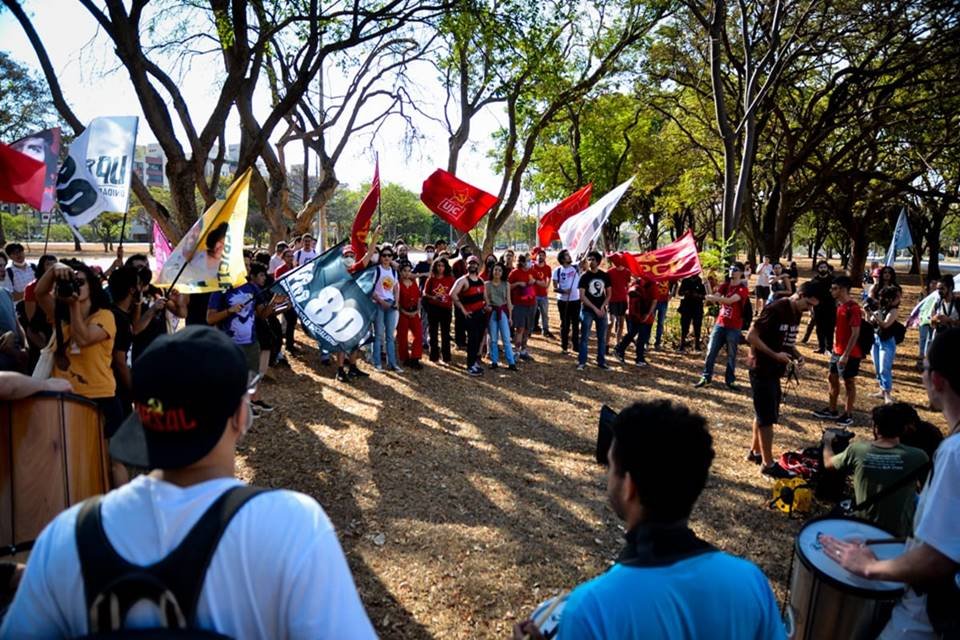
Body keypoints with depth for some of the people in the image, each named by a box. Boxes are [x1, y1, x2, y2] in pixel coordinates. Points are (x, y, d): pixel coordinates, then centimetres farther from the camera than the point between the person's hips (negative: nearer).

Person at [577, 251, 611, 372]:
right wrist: (595, 308, -14)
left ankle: (601, 361, 18)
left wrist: (602, 307, -6)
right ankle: (581, 362, 4)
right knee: (585, 337, -1)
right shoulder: (585, 277, -5)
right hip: (587, 311, -3)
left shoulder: (605, 276, 4)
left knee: (602, 337, 8)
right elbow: (582, 296, -9)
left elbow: (608, 294, 9)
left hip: (601, 310, 3)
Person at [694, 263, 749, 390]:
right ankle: (706, 377, 8)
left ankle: (730, 380, 13)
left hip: (734, 327, -4)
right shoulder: (725, 285, 11)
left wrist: (714, 297, -35)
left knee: (731, 355, 4)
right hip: (719, 323, 4)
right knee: (711, 351, 2)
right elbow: (714, 297, -3)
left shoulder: (743, 289, -9)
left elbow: (730, 300, -26)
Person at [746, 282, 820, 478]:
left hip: (775, 371, 9)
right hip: (762, 370, -9)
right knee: (767, 417, -2)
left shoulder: (797, 313, 8)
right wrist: (775, 355, -24)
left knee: (763, 413, 18)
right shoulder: (775, 309, -19)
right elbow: (751, 336, -21)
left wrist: (797, 355, 1)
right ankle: (768, 464, 7)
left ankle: (755, 452, 31)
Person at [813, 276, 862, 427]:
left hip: (849, 354, -9)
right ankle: (832, 410, 26)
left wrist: (846, 354, -23)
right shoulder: (839, 305, 9)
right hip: (837, 351, 9)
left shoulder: (853, 308, -19)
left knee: (849, 383, 3)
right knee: (833, 379, 15)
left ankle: (848, 415, 14)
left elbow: (855, 333, -22)